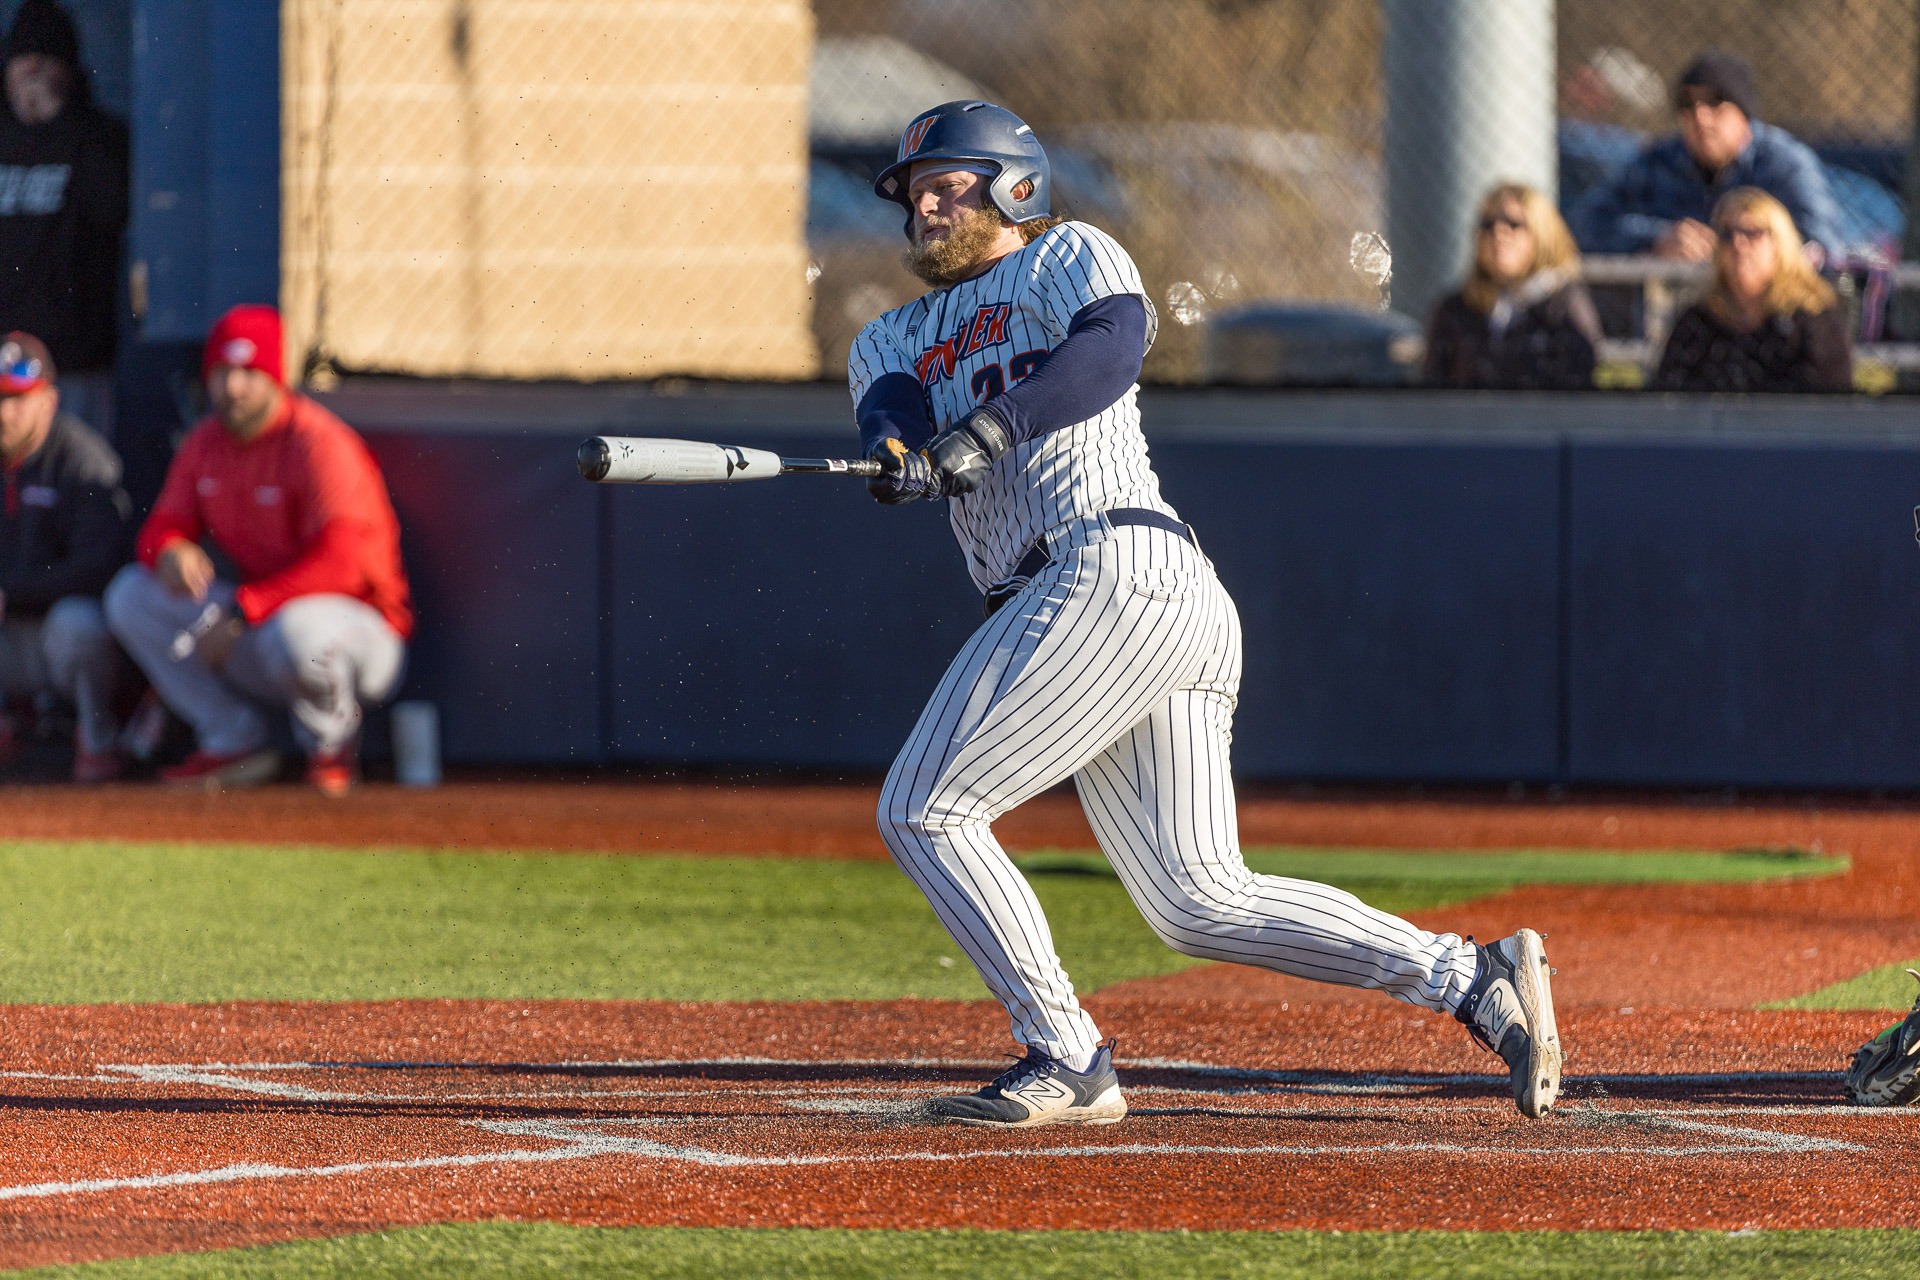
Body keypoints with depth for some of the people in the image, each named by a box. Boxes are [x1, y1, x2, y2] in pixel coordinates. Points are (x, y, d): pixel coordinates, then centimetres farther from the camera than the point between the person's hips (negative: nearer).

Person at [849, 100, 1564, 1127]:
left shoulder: (1070, 257, 9)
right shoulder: (892, 342, 28)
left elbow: (1111, 347, -14)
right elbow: (893, 417, 5)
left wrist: (988, 426, -26)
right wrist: (899, 454, -19)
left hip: (1114, 566, -8)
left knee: (923, 812, -10)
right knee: (1202, 903, 3)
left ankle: (1065, 1062, -11)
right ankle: (1474, 979, -1)